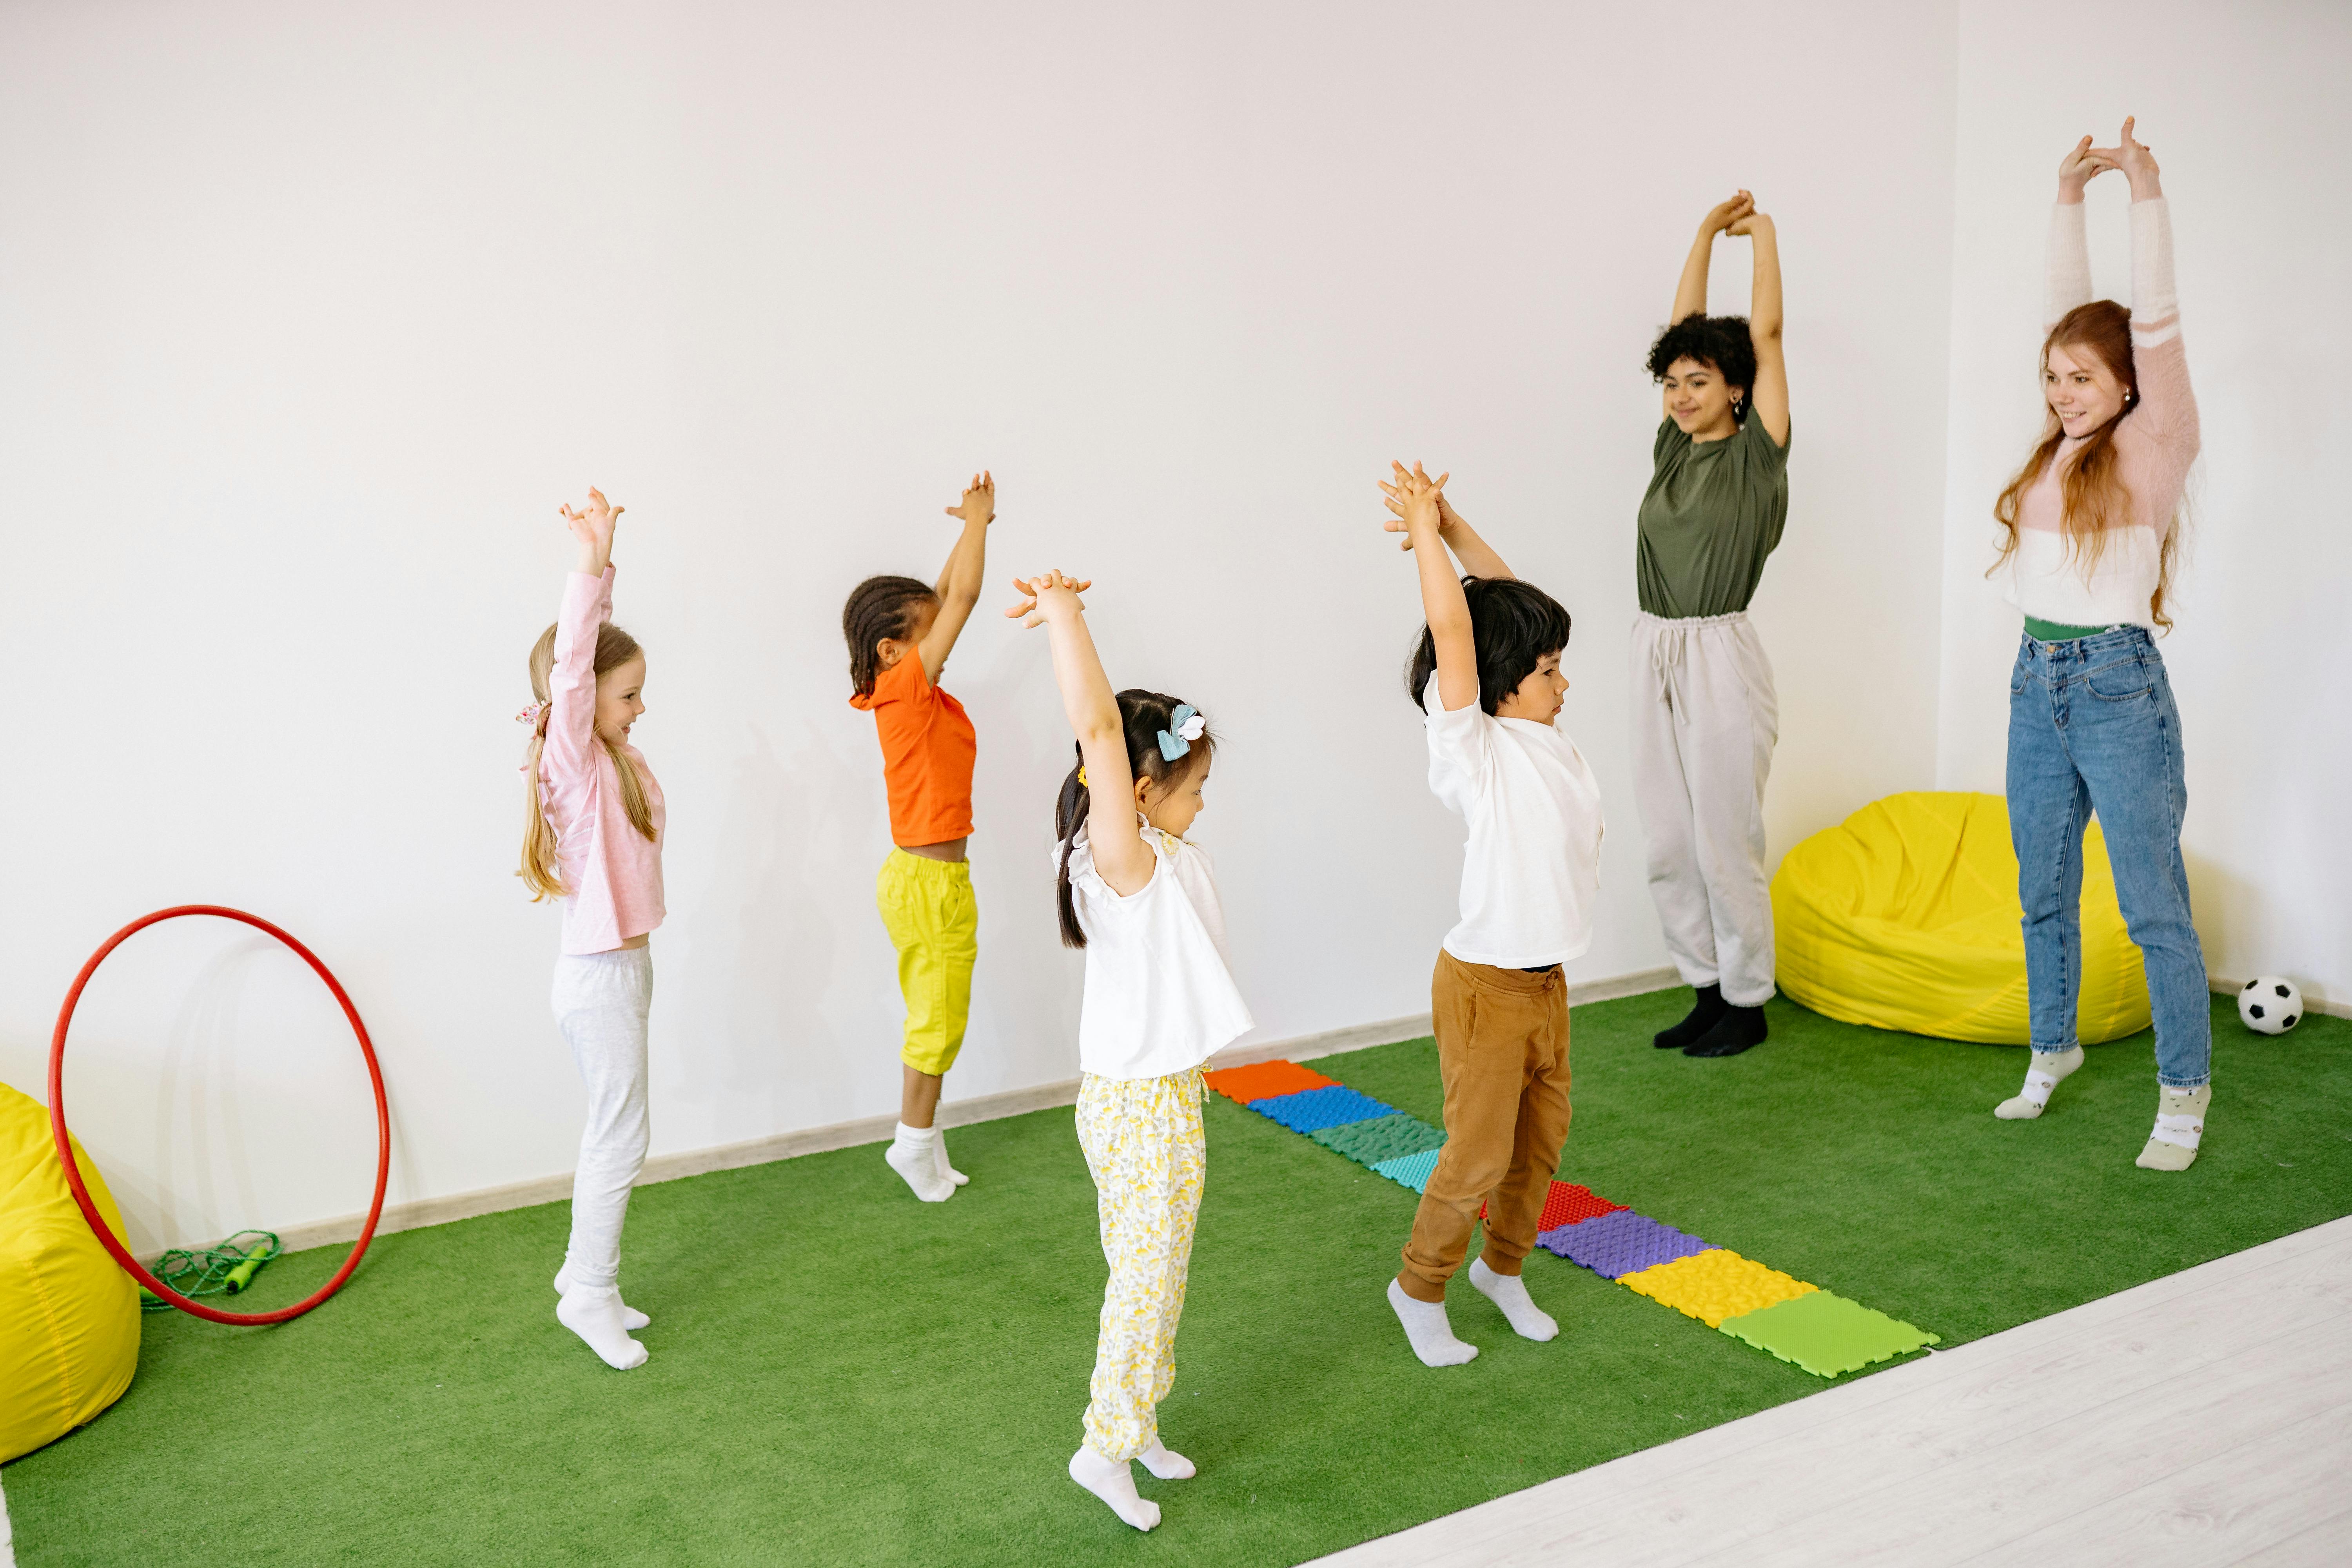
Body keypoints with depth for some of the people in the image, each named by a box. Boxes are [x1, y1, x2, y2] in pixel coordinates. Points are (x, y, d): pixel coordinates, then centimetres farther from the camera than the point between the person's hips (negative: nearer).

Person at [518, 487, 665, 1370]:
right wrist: (594, 565, -38)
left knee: (611, 1132, 17)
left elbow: (591, 656, 10)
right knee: (621, 1136, -1)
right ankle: (591, 1290, 11)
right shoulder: (575, 760, -16)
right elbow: (571, 664, -30)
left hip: (623, 968, 9)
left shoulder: (616, 759, 6)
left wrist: (598, 572, -1)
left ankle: (586, 1271, 29)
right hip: (599, 977, -9)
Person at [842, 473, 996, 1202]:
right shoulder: (907, 689, -18)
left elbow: (943, 598, 13)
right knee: (940, 1016, 3)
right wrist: (978, 518, -9)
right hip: (929, 882, -9)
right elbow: (964, 596, -20)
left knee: (936, 1016, 16)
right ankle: (916, 1141, 16)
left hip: (928, 875, 9)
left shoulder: (908, 694, 5)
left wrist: (975, 525, 11)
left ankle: (923, 1140, 26)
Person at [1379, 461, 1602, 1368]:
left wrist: (1454, 527, -1)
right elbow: (1453, 632, -26)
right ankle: (1419, 1287, 24)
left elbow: (1510, 600, 5)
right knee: (1479, 1155, 3)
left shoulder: (1542, 735, 3)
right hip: (1486, 987, -8)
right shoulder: (1474, 750, -17)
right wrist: (1426, 532, -19)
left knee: (1543, 1140, 19)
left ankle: (1503, 1266, 40)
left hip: (1547, 983, 8)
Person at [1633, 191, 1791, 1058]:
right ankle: (1708, 988, 24)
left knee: (1726, 844, 0)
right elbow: (1684, 327, 17)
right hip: (1655, 657, 6)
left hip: (1720, 659, -6)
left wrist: (1763, 233, 8)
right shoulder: (1674, 449, 11)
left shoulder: (1756, 454, -3)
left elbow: (1764, 332, -3)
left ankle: (1746, 1003, 15)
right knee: (1668, 846, 10)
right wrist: (1707, 230, 21)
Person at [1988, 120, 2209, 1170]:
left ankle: (2185, 1092, 9)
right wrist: (2068, 197, 15)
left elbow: (2155, 324, -14)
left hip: (2118, 684, -6)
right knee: (2043, 893, 16)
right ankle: (2052, 1049, 32)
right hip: (2037, 679, 7)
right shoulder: (2061, 445, 10)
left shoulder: (2153, 447, -5)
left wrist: (2146, 193, -13)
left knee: (2153, 905, -1)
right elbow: (2070, 310, 14)